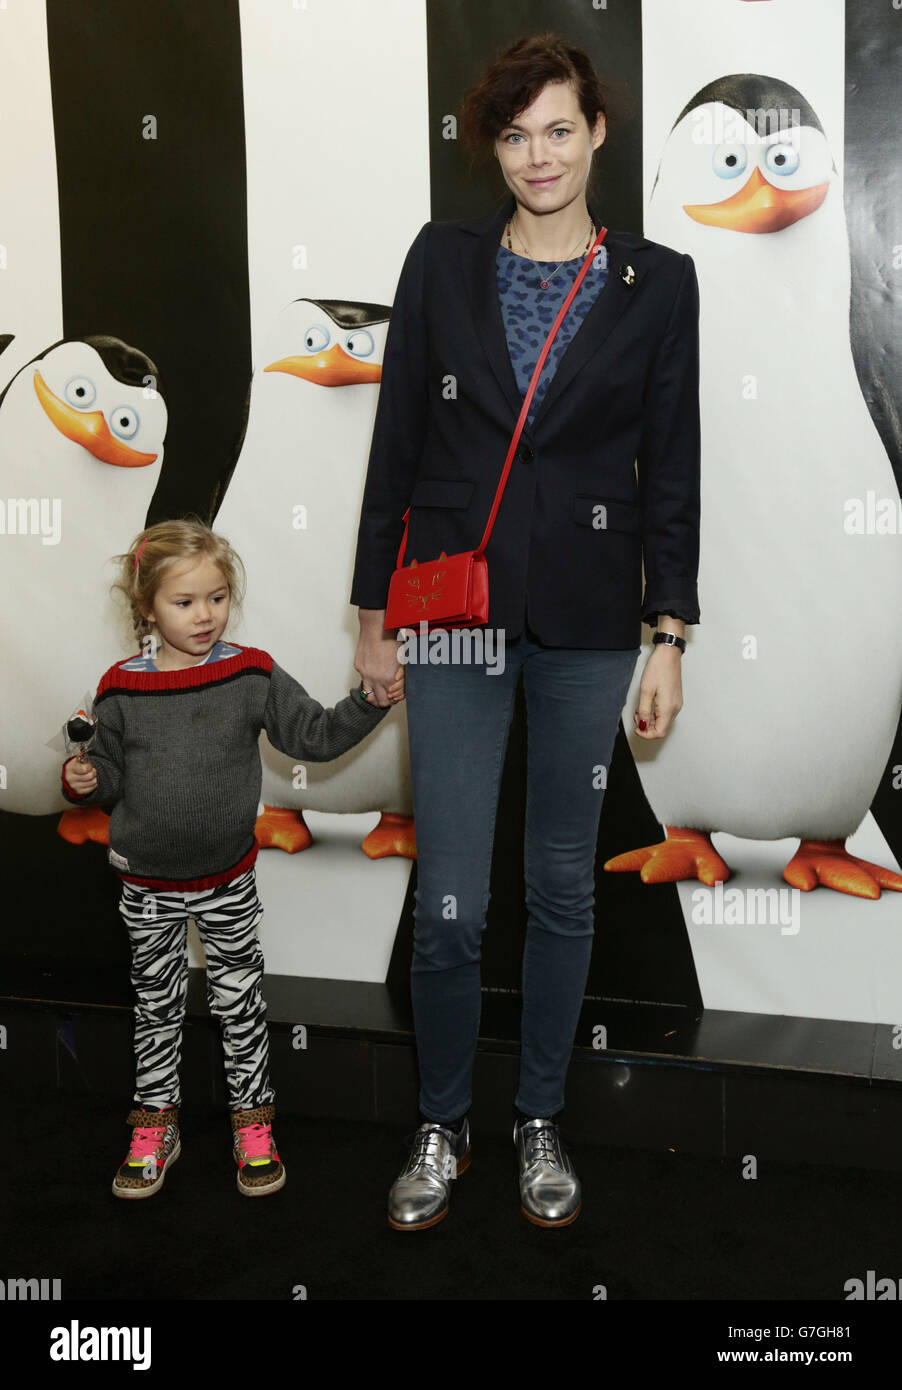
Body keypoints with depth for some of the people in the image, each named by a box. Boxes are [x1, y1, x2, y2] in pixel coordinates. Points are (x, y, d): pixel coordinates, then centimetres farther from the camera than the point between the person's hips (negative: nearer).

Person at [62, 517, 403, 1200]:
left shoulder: (252, 675, -7)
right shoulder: (122, 688, -6)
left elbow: (316, 735, -3)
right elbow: (109, 771, 6)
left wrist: (371, 700, -15)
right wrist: (82, 780, -15)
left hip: (228, 880, 0)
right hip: (149, 886, 1)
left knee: (241, 1001, 9)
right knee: (157, 1003, 15)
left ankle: (254, 1122, 27)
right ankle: (155, 1126, 30)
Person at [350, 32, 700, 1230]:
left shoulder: (657, 284, 2)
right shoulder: (444, 262, 2)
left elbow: (672, 470, 2)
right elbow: (396, 442, 4)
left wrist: (669, 638, -2)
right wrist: (376, 611, 3)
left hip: (587, 624, 1)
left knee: (564, 887, 11)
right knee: (449, 902, 1)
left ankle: (541, 1121, 30)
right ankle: (441, 1128, 24)